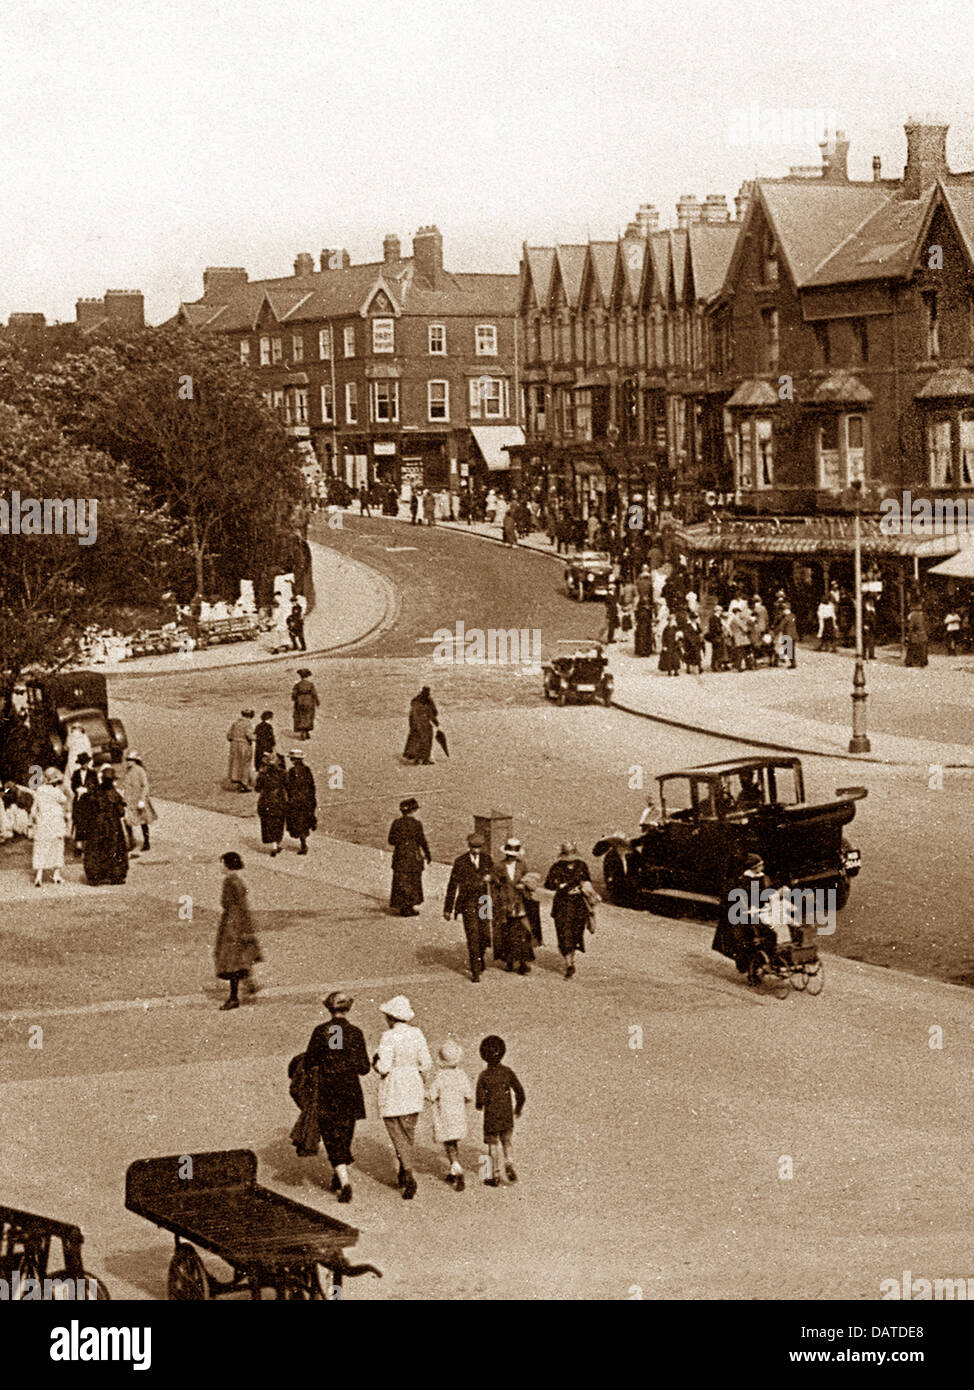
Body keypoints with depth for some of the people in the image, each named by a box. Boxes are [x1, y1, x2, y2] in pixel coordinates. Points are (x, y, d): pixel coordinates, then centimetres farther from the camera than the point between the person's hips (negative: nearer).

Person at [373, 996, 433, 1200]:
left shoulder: (389, 1037, -17)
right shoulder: (417, 1034, -2)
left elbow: (384, 1067, -21)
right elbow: (426, 1064, 0)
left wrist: (376, 1062, 2)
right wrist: (424, 1087, 15)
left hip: (393, 1092, -5)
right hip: (413, 1091, 5)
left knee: (398, 1136, 1)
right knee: (408, 1133, 18)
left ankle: (408, 1176, -14)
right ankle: (404, 1177, 29)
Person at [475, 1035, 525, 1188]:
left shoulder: (484, 1076, -13)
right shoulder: (507, 1072, -7)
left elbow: (479, 1100, -14)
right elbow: (520, 1092, -3)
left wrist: (479, 1106, 11)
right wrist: (518, 1109, 14)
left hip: (491, 1118, -2)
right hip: (507, 1118, 2)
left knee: (493, 1147, 11)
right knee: (507, 1144, 18)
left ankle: (495, 1177, 15)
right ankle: (509, 1165, -5)